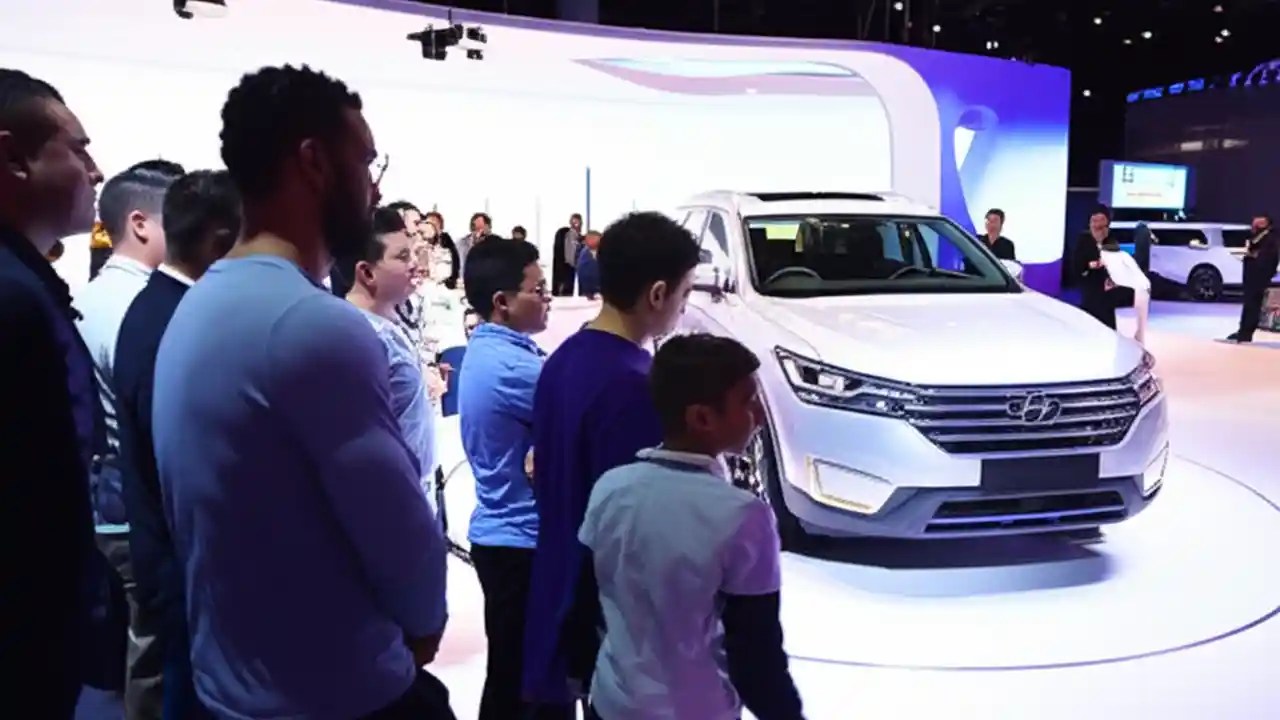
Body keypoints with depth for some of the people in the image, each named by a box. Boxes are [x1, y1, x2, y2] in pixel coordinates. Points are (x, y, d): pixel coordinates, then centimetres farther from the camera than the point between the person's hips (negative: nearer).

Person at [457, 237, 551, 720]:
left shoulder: (487, 350, 8)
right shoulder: (511, 366, -24)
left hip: (503, 533, 10)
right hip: (522, 540, -10)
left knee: (514, 670, 22)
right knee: (514, 676, 5)